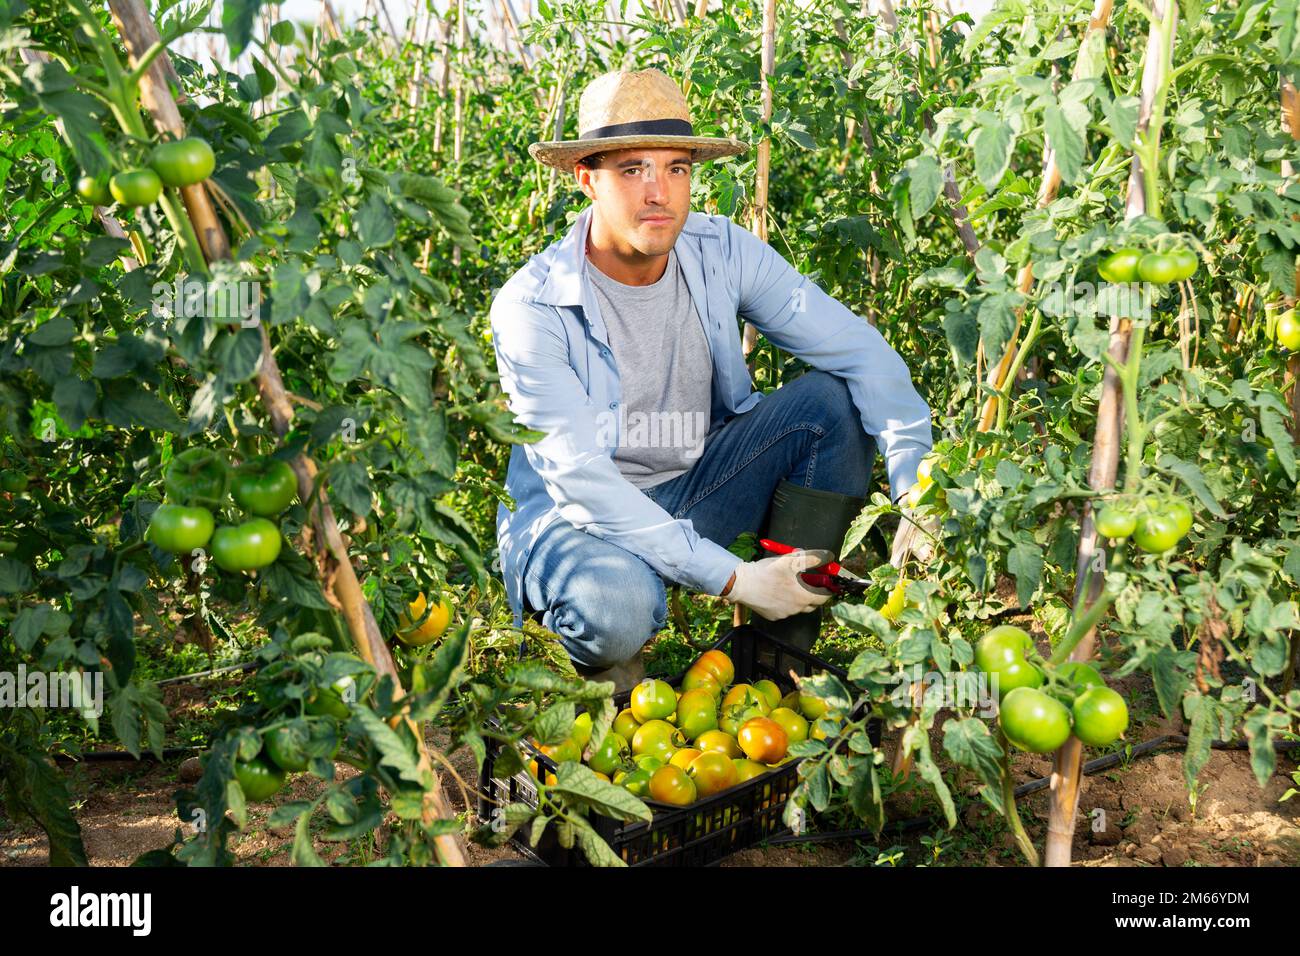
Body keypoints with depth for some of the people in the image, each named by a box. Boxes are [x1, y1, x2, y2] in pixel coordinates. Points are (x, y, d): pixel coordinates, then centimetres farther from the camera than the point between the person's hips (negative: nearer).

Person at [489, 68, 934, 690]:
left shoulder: (723, 253, -9)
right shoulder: (532, 306, -20)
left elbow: (861, 350, -13)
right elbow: (580, 479, -25)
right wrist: (732, 579, -29)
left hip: (696, 489, 5)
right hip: (577, 517, -5)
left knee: (837, 400, -15)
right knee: (617, 603, -39)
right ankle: (602, 663, 1)